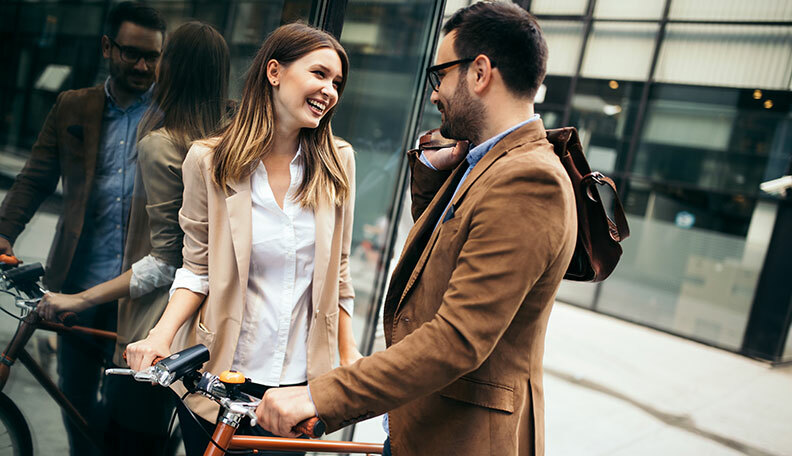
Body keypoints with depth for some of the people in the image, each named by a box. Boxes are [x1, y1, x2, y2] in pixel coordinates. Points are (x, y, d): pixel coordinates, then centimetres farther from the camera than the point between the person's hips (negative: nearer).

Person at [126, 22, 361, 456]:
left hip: (298, 382, 2)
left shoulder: (338, 161, -2)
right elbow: (197, 269, -2)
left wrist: (347, 352, 8)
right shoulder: (209, 160, -7)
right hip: (218, 381, -1)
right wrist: (161, 336, -18)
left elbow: (338, 269, 5)